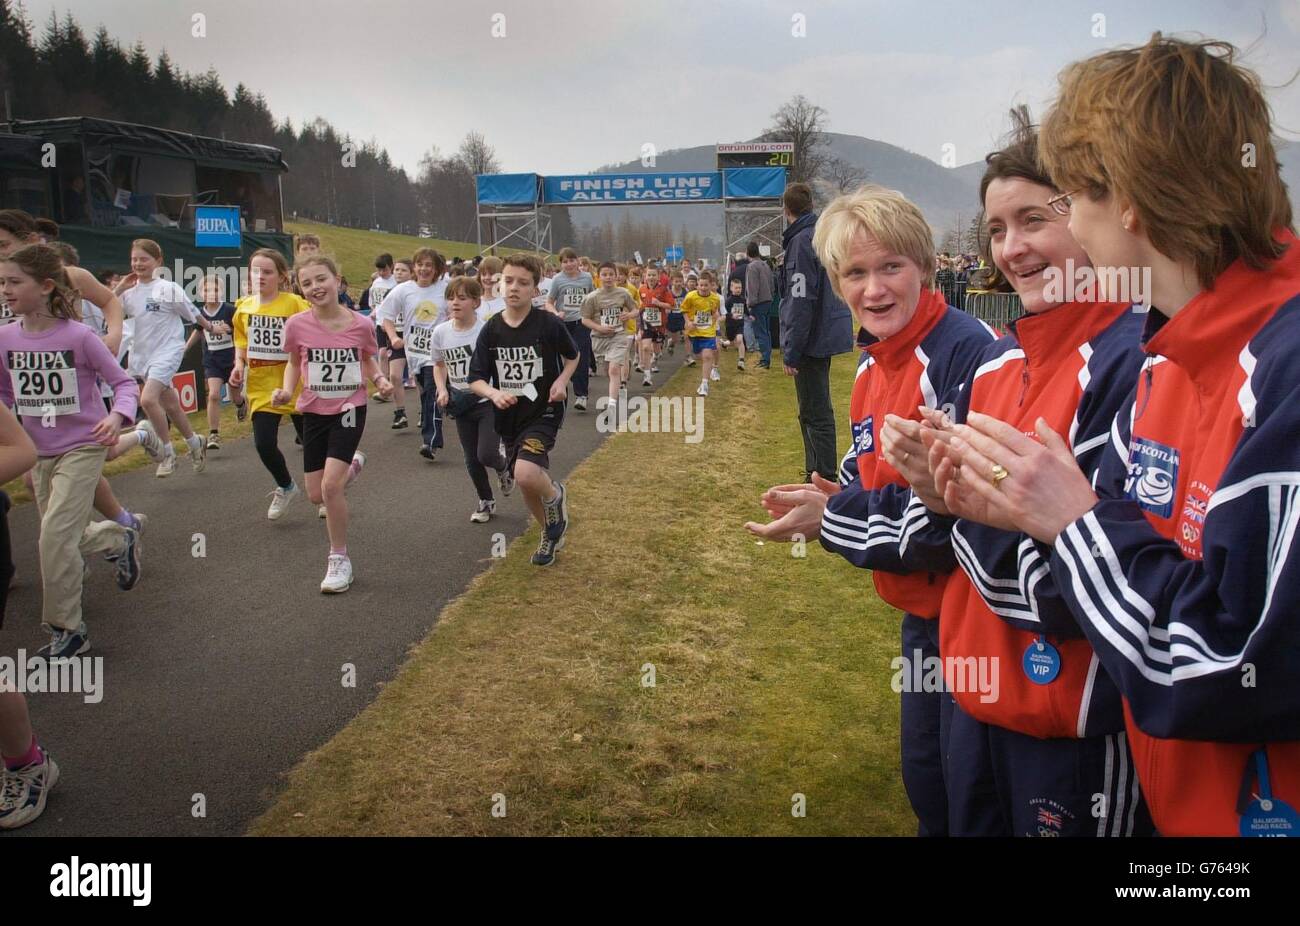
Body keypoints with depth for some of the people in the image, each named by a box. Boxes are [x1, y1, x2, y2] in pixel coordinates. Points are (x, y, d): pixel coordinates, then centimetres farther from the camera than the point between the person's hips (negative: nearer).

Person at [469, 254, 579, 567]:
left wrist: (562, 381, -12)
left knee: (526, 474, -27)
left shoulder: (549, 324, -12)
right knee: (527, 484, 15)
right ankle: (550, 534, 43)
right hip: (509, 418, 5)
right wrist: (494, 393, -21)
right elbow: (476, 378, 0)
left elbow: (573, 356, 6)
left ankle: (555, 495, 9)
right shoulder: (491, 329, -4)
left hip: (544, 412, -4)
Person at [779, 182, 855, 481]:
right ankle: (816, 472, 28)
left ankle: (824, 479, -2)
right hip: (827, 332, 10)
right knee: (814, 410, 18)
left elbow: (801, 301, -22)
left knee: (815, 413, -6)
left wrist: (791, 352, -19)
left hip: (813, 340, -10)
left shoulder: (801, 241, -16)